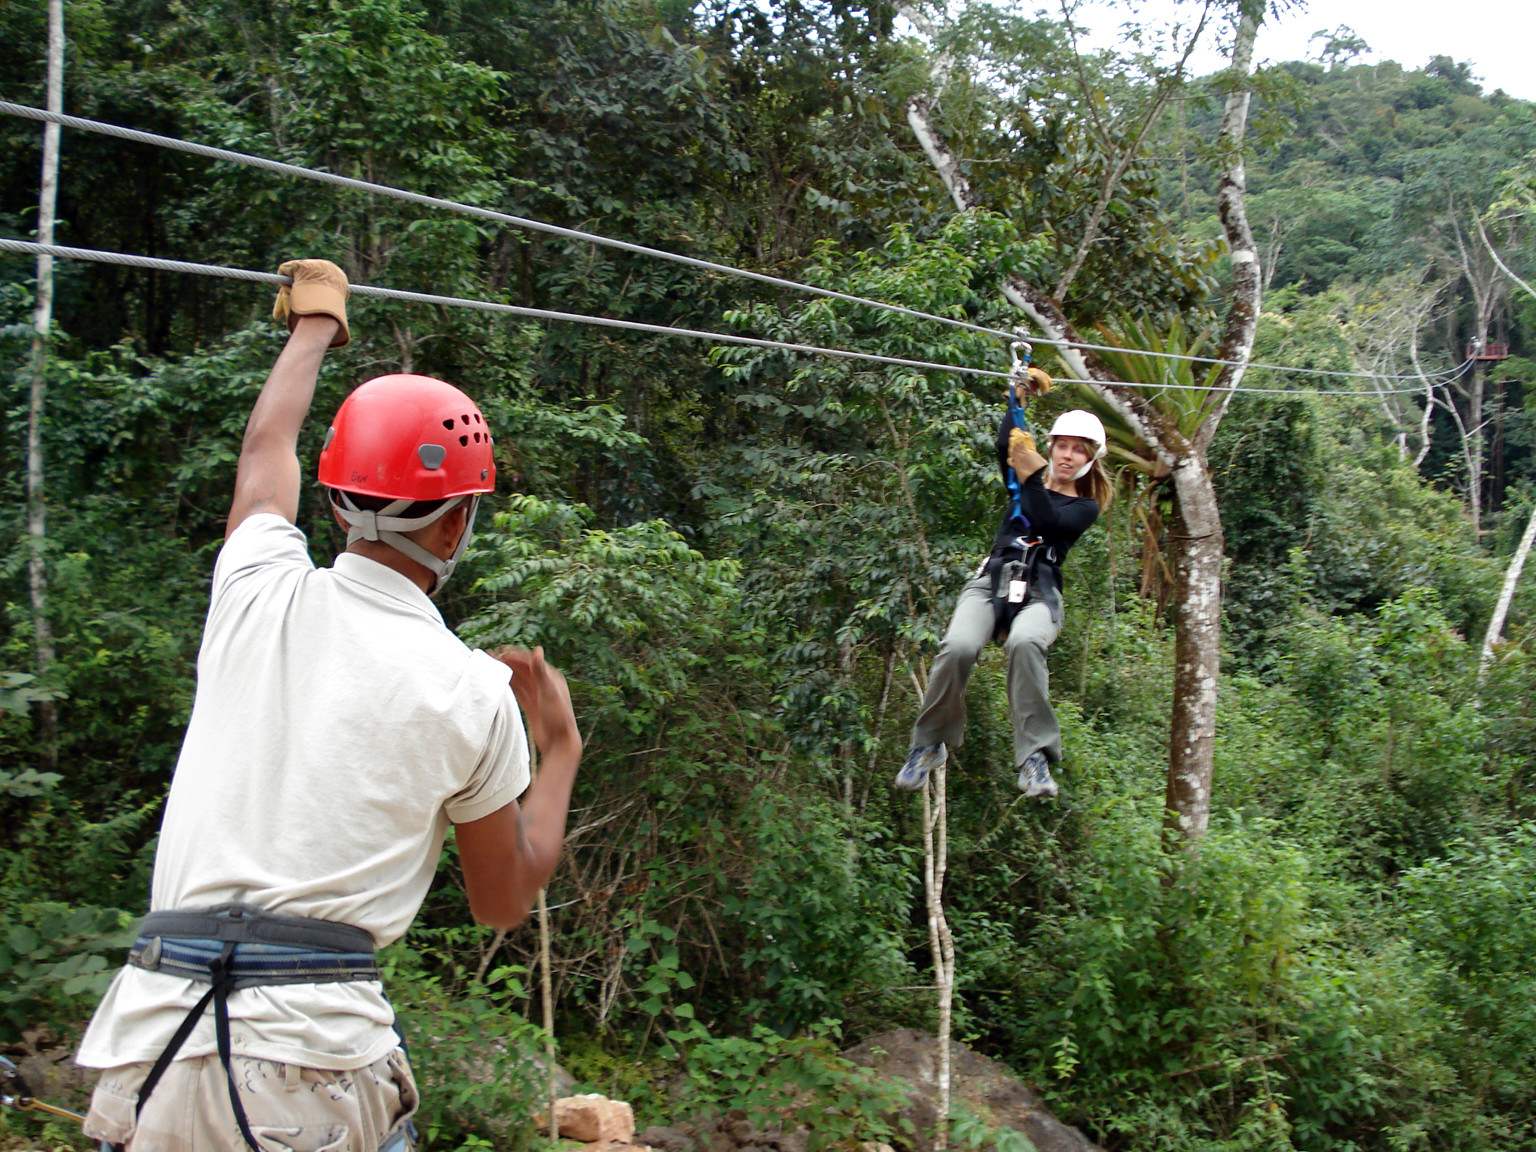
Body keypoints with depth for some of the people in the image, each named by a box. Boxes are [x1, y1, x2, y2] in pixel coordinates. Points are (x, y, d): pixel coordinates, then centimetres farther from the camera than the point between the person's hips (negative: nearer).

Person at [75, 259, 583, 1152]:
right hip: (312, 1061, -3)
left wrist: (315, 323, 45)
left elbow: (266, 446, 27)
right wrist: (561, 751, 24)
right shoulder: (472, 693, -3)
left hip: (152, 1032, 4)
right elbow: (503, 903, 11)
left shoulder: (258, 595, 4)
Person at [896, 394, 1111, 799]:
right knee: (957, 647, -30)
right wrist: (1019, 396, -6)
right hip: (991, 581, 2)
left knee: (1025, 643, -38)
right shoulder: (1024, 485, 23)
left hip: (1039, 592, -1)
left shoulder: (1085, 507, 17)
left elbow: (1047, 522, -5)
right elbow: (1006, 445, 2)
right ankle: (929, 744, -11)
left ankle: (1036, 756, -36)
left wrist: (1032, 476, -14)